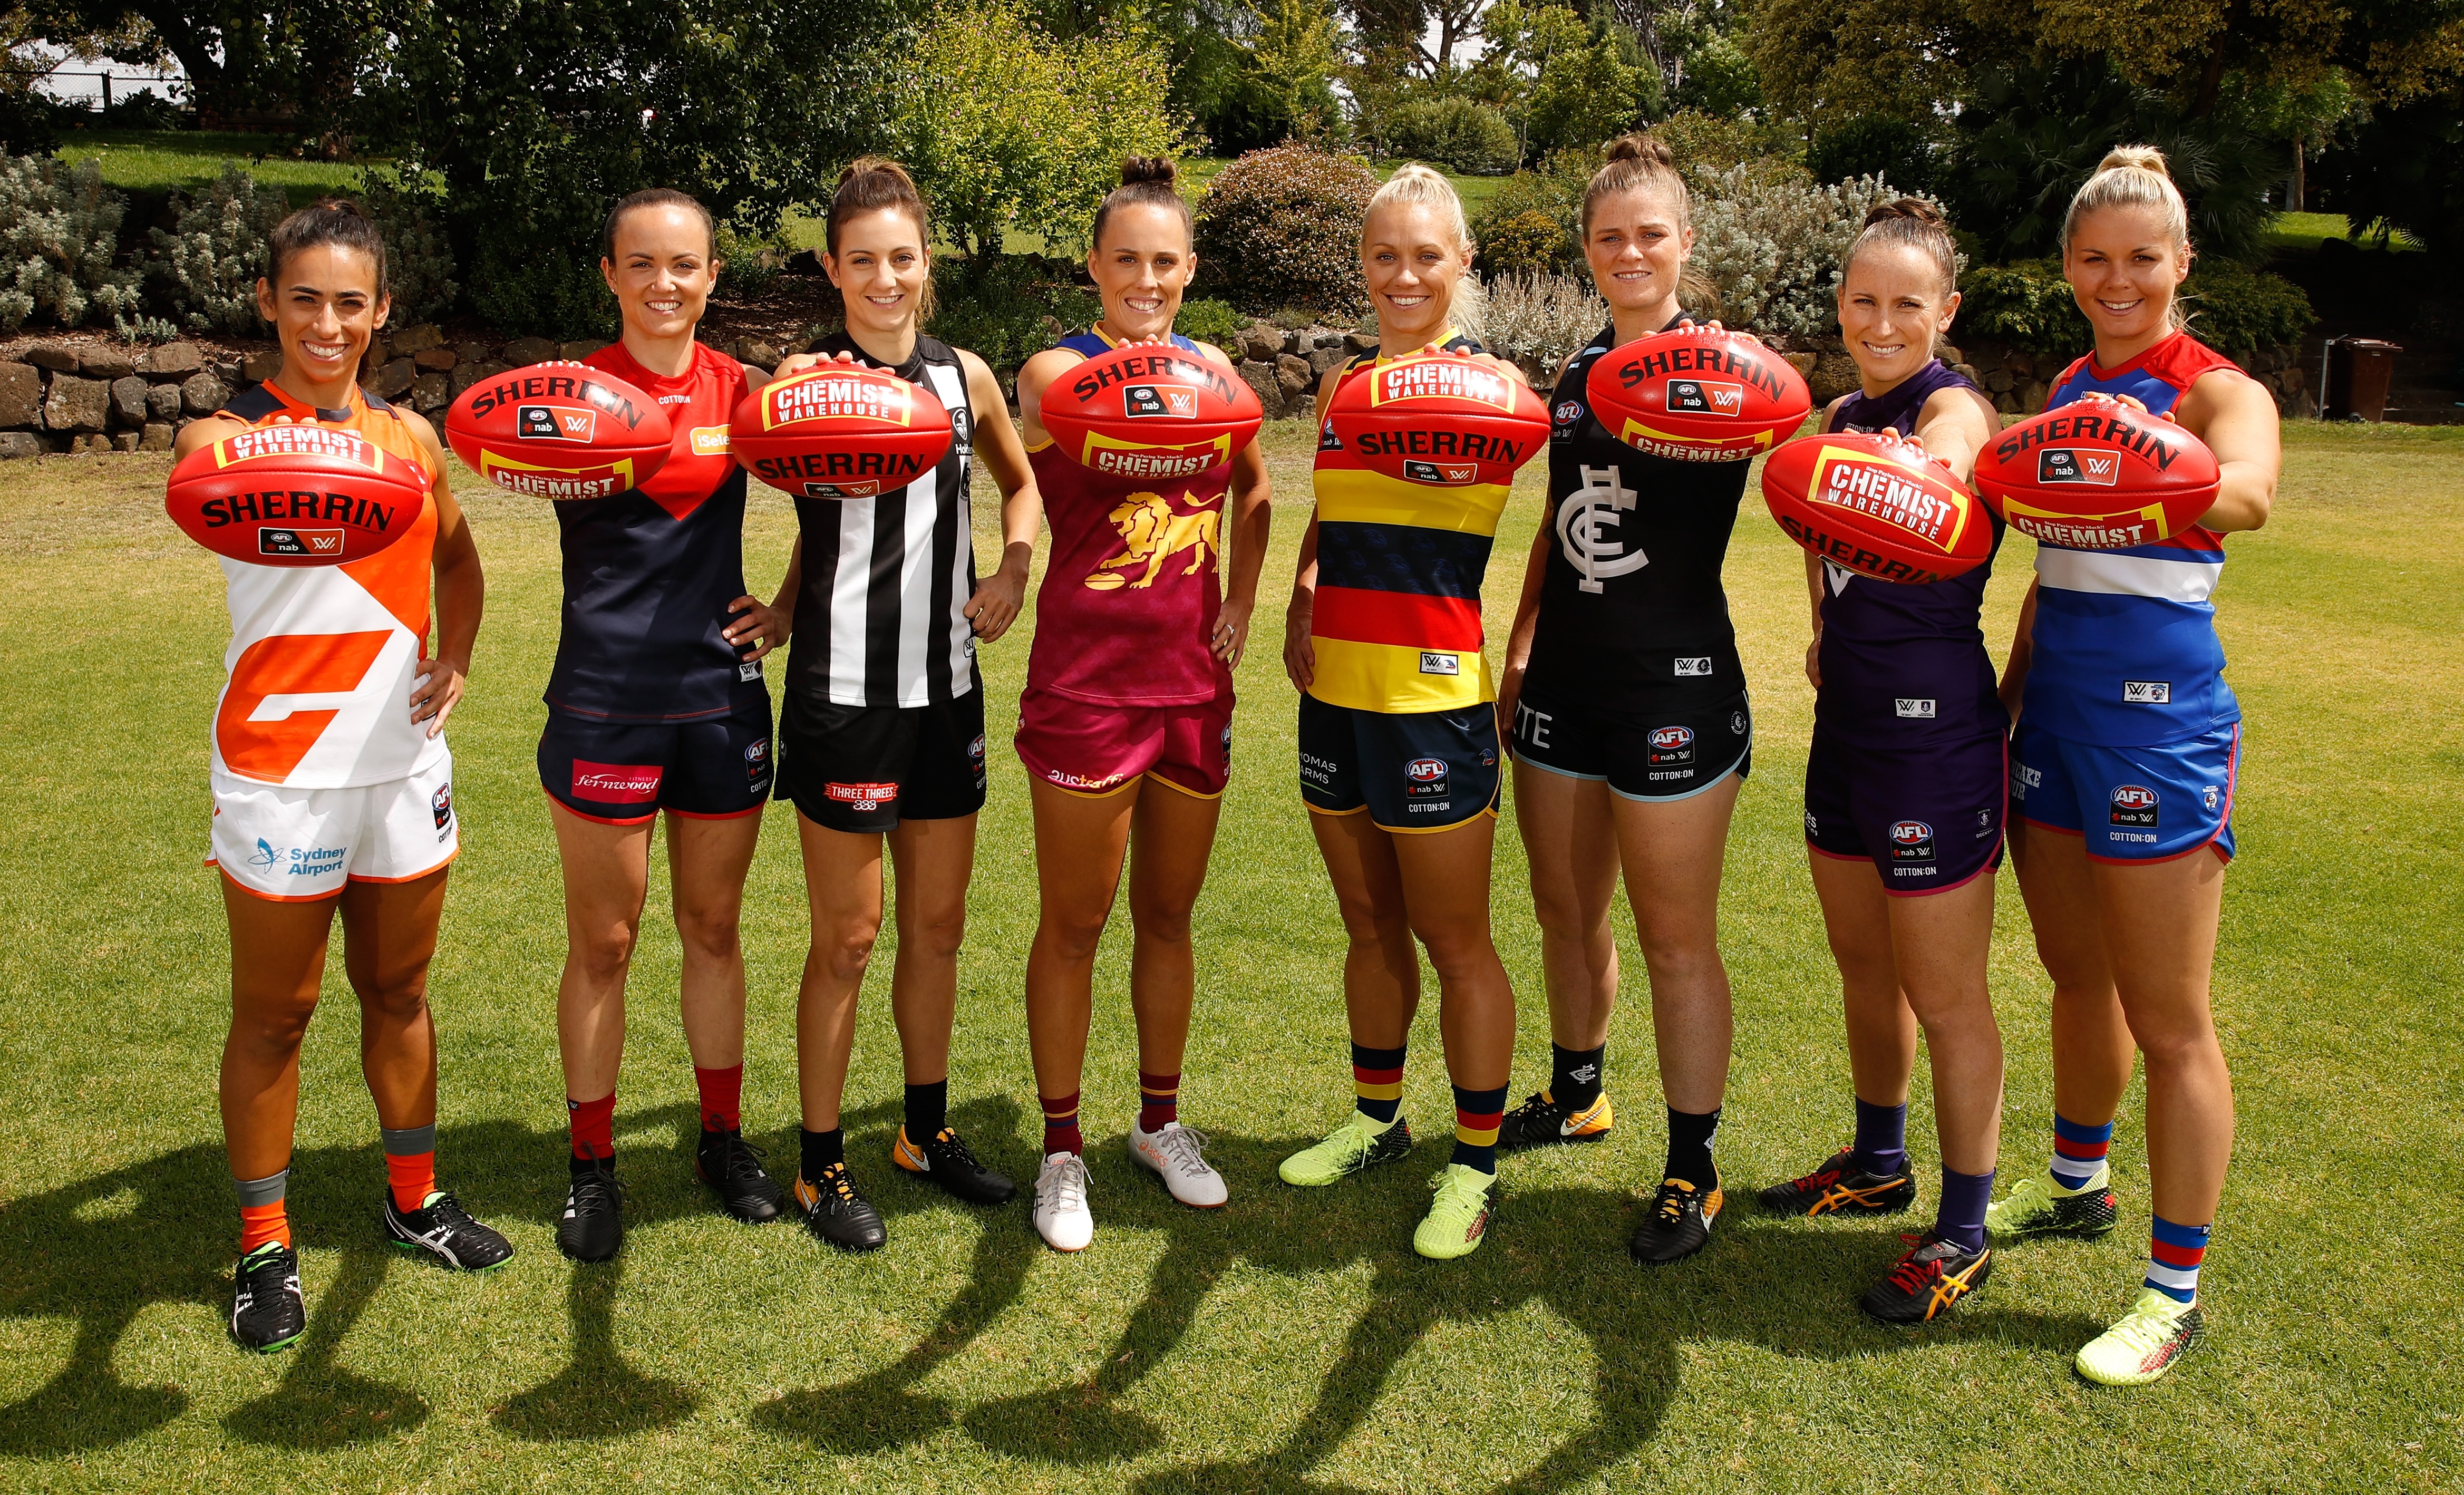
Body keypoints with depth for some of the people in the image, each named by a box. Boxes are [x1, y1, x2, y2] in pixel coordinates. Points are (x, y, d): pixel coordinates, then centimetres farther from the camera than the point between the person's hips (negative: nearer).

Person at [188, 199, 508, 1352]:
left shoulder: (409, 435, 8)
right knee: (275, 1009, 6)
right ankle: (264, 1245, 20)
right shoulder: (227, 434, -6)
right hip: (280, 767, -4)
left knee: (398, 988, 16)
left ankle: (413, 1200, 33)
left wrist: (455, 658, 3)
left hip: (403, 758, 4)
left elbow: (457, 562, 21)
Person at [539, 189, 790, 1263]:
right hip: (605, 701, -2)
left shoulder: (741, 388, 5)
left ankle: (723, 1137, 30)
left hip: (720, 693, 3)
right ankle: (592, 1166, 22)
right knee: (602, 943, 6)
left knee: (713, 928, 14)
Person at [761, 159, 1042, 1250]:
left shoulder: (965, 377, 5)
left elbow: (1021, 484, 20)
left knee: (938, 923, 13)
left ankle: (927, 1131, 31)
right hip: (843, 692, -4)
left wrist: (1014, 568, 4)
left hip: (945, 688, 5)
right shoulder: (804, 378, -7)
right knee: (848, 937, 3)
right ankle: (822, 1165, 18)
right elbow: (810, 521, -2)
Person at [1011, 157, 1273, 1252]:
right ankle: (1062, 1150, 19)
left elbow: (1251, 486, 22)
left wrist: (1242, 601, 12)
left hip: (1193, 681, 5)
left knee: (1168, 915, 15)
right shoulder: (1055, 372, -4)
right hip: (1086, 682, -4)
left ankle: (1161, 1123, 31)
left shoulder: (1214, 372, 9)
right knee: (1074, 924, 4)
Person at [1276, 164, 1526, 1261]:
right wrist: (1303, 599, 5)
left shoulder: (1490, 380, -5)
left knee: (1455, 940, 2)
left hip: (1433, 690, -6)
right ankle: (1376, 1120, 34)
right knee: (1369, 924, 18)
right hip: (1334, 686, 6)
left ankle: (1475, 1166, 15)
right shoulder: (1344, 385, 12)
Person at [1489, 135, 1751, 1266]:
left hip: (1676, 685, -6)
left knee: (1676, 941, 2)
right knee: (1566, 910, 19)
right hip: (1565, 684, 6)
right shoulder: (1576, 375, 12)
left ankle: (1692, 1173, 15)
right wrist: (1518, 652, 18)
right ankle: (1576, 1096, 41)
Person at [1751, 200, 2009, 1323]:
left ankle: (1963, 1235, 16)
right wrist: (1828, 634, 11)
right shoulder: (1844, 414, 9)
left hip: (1936, 726, -8)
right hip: (1848, 716, 8)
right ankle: (1878, 1165, 39)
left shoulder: (1954, 409, -13)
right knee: (1864, 966, 20)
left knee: (1944, 995, 2)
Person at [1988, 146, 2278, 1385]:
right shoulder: (2069, 391, 12)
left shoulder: (2217, 389, -9)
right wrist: (2006, 695, 17)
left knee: (2168, 1024, 0)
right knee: (2077, 977, 20)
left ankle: (2175, 1292, 11)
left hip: (2160, 713, -7)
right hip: (2058, 705, 7)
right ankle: (2077, 1186, 41)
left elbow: (2248, 494, -34)